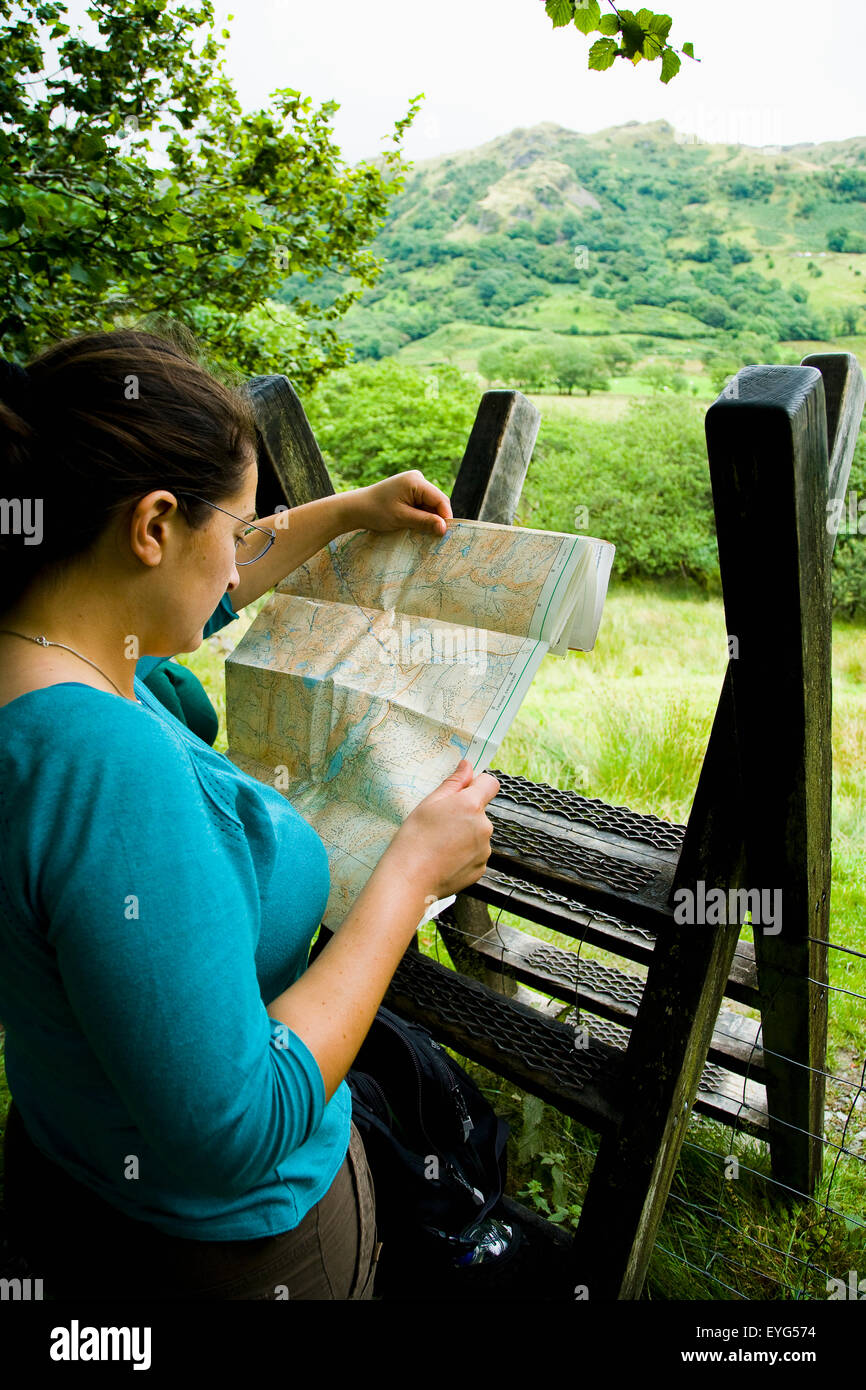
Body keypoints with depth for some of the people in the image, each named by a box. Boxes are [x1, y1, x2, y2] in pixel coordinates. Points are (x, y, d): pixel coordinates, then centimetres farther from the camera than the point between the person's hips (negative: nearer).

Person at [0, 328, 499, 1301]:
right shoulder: (106, 762, -38)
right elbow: (237, 1136, -34)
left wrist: (347, 512, 18)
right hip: (228, 1241, -7)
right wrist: (412, 868, -27)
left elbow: (197, 593, 12)